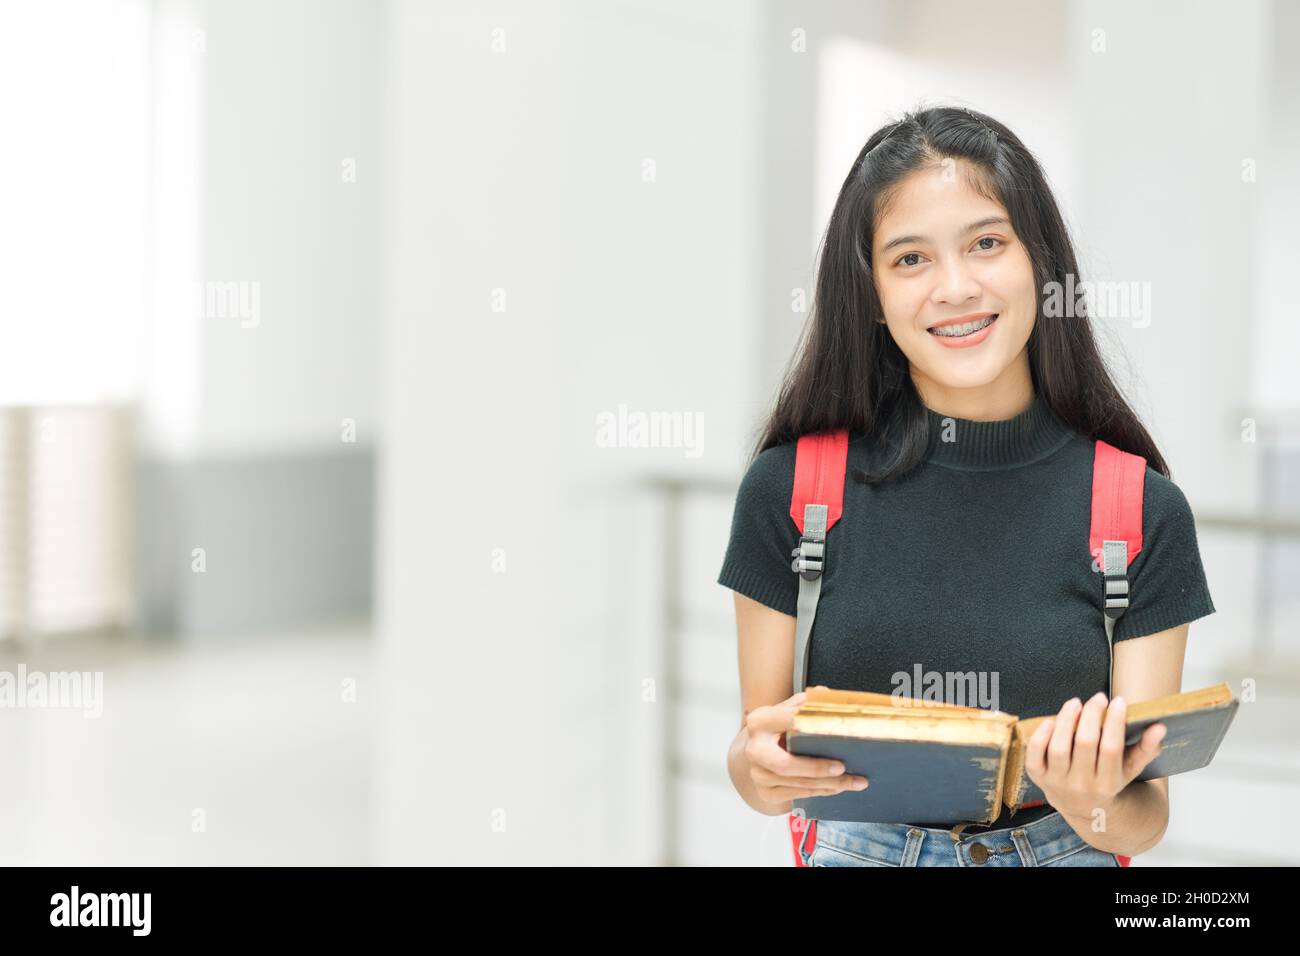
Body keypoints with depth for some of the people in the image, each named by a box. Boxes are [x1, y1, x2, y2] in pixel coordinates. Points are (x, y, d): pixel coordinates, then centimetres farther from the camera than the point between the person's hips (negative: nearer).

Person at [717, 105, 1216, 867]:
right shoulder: (790, 489, -4)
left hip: (1065, 849, 0)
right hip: (856, 847, 0)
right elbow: (761, 773, 3)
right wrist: (760, 768, -18)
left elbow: (1147, 816, -1)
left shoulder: (1142, 511, -3)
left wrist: (1094, 809, -21)